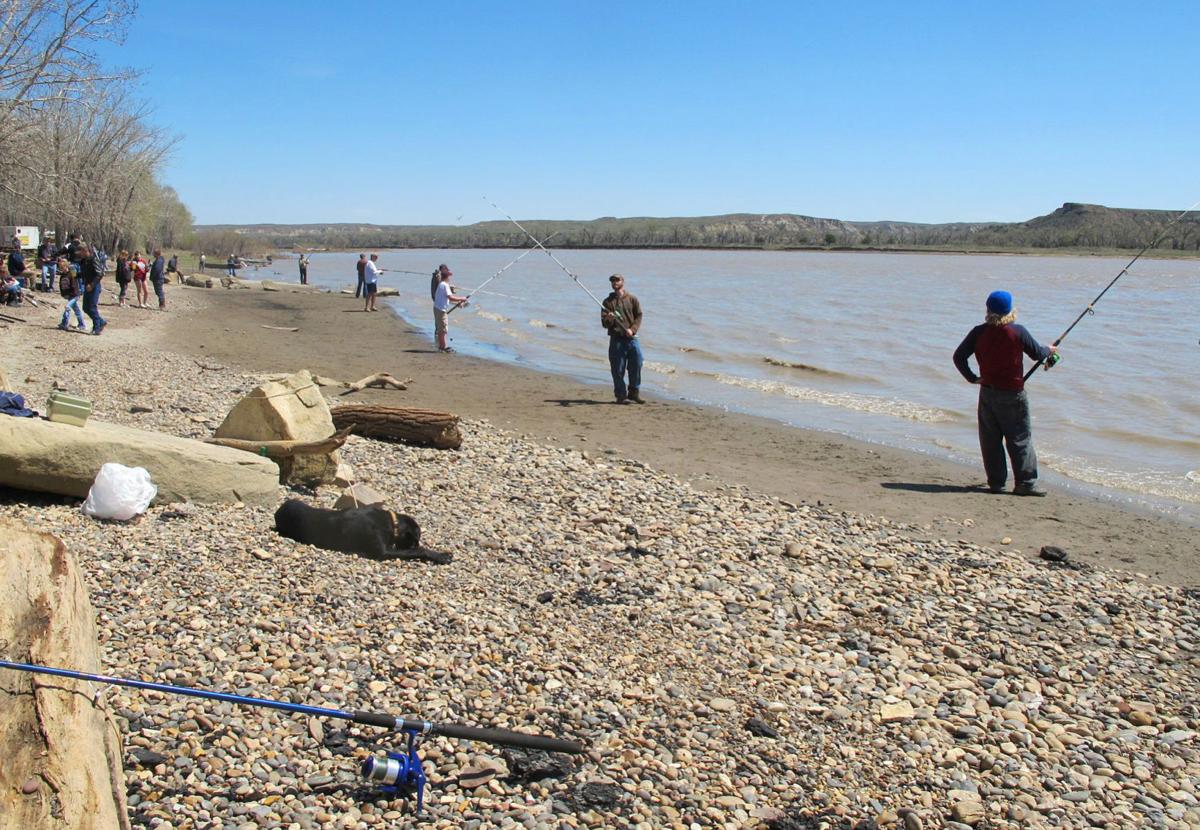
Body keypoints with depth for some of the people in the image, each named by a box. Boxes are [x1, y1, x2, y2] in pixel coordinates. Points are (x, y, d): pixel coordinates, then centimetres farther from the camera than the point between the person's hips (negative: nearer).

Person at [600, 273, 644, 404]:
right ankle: (621, 395, 7)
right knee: (618, 369, -2)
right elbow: (604, 323, 2)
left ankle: (634, 392, 13)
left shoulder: (632, 299, 10)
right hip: (616, 339, -1)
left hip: (632, 338, 1)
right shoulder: (607, 302, 8)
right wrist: (608, 319, -21)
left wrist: (632, 329, -10)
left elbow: (639, 316, 6)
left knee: (637, 365, -1)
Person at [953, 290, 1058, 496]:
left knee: (991, 440, 9)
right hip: (1013, 394, -3)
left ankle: (996, 482, 11)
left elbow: (958, 357, -2)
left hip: (987, 392, 3)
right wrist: (1049, 350, 23)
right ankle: (1026, 483, 2)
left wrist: (972, 377, 7)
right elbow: (1037, 354, 2)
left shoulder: (978, 332, -3)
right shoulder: (1018, 332, -10)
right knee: (1020, 439, 3)